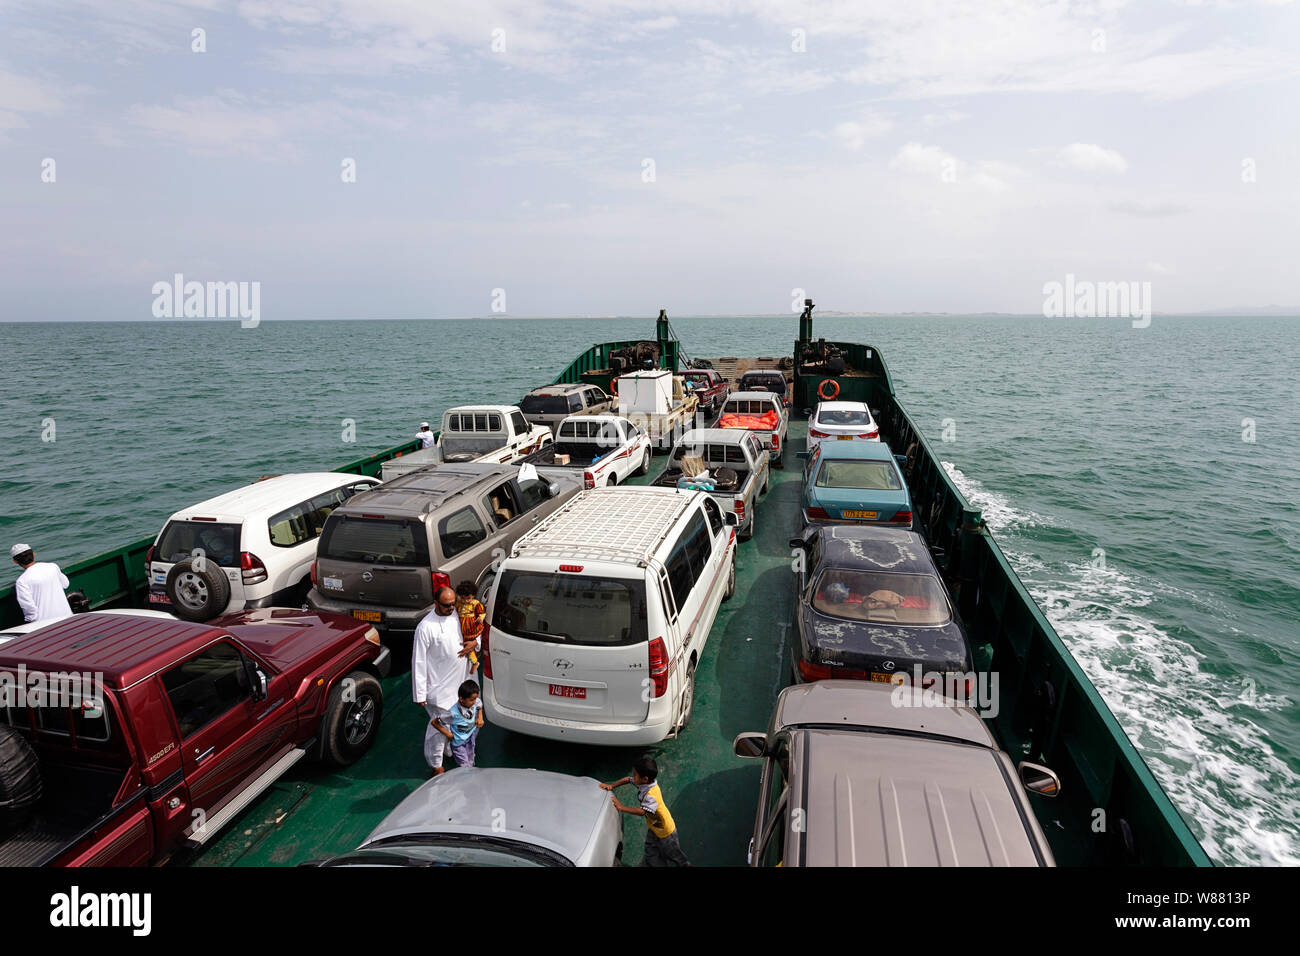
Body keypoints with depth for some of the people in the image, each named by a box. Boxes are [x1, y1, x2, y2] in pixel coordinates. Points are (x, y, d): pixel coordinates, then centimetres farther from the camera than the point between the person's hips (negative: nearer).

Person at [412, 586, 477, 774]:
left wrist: (475, 643, -8)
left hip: (460, 681, 6)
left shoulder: (457, 615, -2)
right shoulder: (425, 627, -21)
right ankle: (435, 764, 24)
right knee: (440, 723, 4)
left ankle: (451, 750, 44)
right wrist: (420, 694, -15)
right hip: (439, 687, -6)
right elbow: (419, 662, -16)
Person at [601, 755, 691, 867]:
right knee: (651, 854, 17)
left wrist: (621, 808, -40)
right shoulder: (645, 782, -16)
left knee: (672, 854, 17)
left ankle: (686, 865, 40)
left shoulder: (651, 795, -41)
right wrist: (612, 786, -14)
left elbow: (642, 811, -47)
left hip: (665, 831, -7)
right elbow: (627, 779, -4)